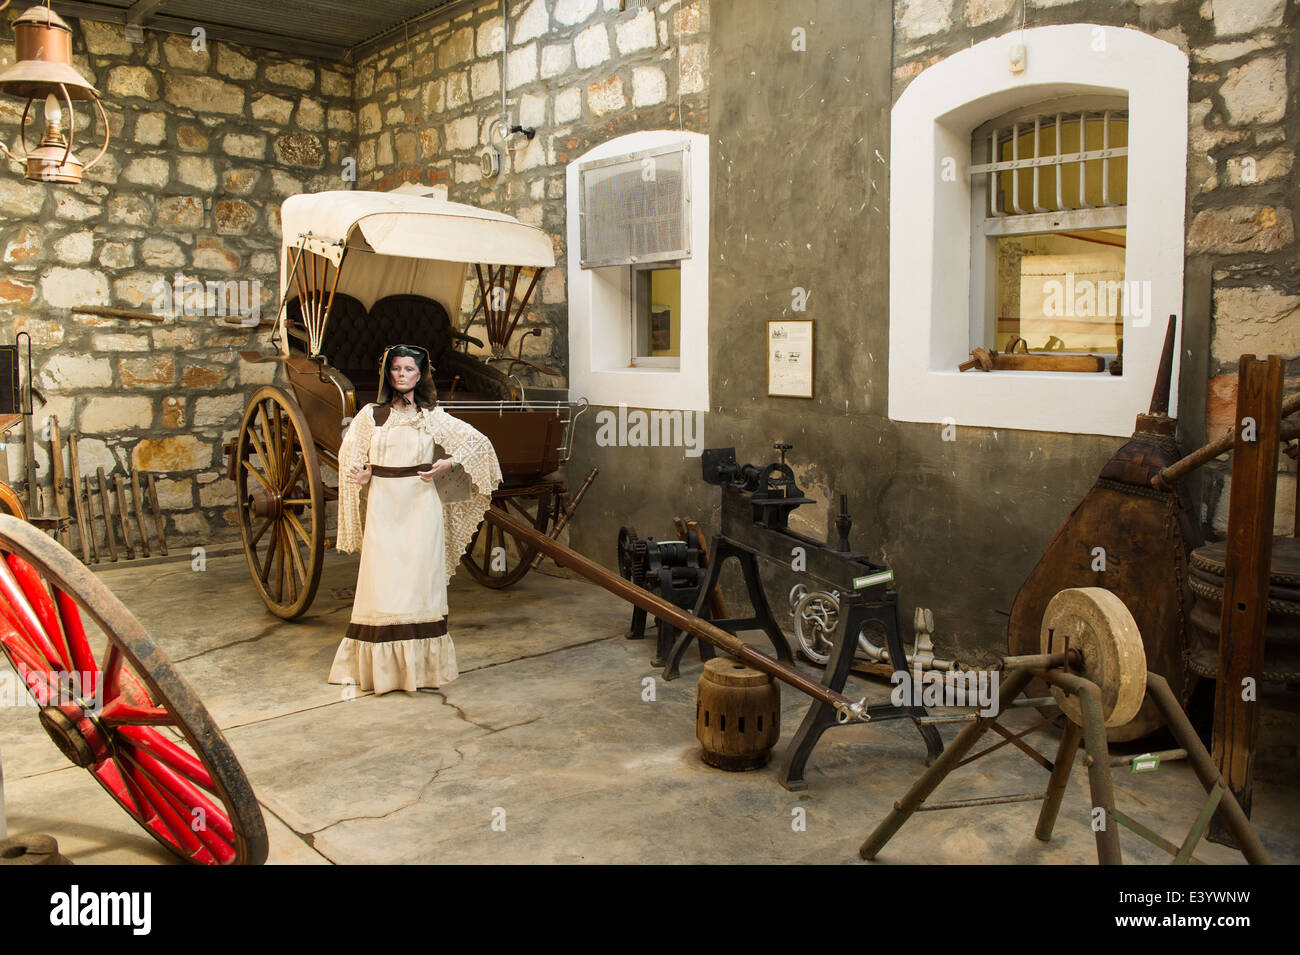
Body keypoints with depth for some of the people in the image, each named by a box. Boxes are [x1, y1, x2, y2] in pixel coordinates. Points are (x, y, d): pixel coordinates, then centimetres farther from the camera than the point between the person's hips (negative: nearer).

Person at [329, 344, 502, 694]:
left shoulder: (433, 417, 6)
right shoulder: (371, 415, 7)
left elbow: (477, 442, 9)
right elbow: (348, 456, 17)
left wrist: (446, 464, -4)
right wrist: (364, 474, -3)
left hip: (420, 506, 0)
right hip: (383, 505, 1)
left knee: (420, 581, 1)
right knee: (382, 583, -2)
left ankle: (419, 665, 10)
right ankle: (380, 666, 7)